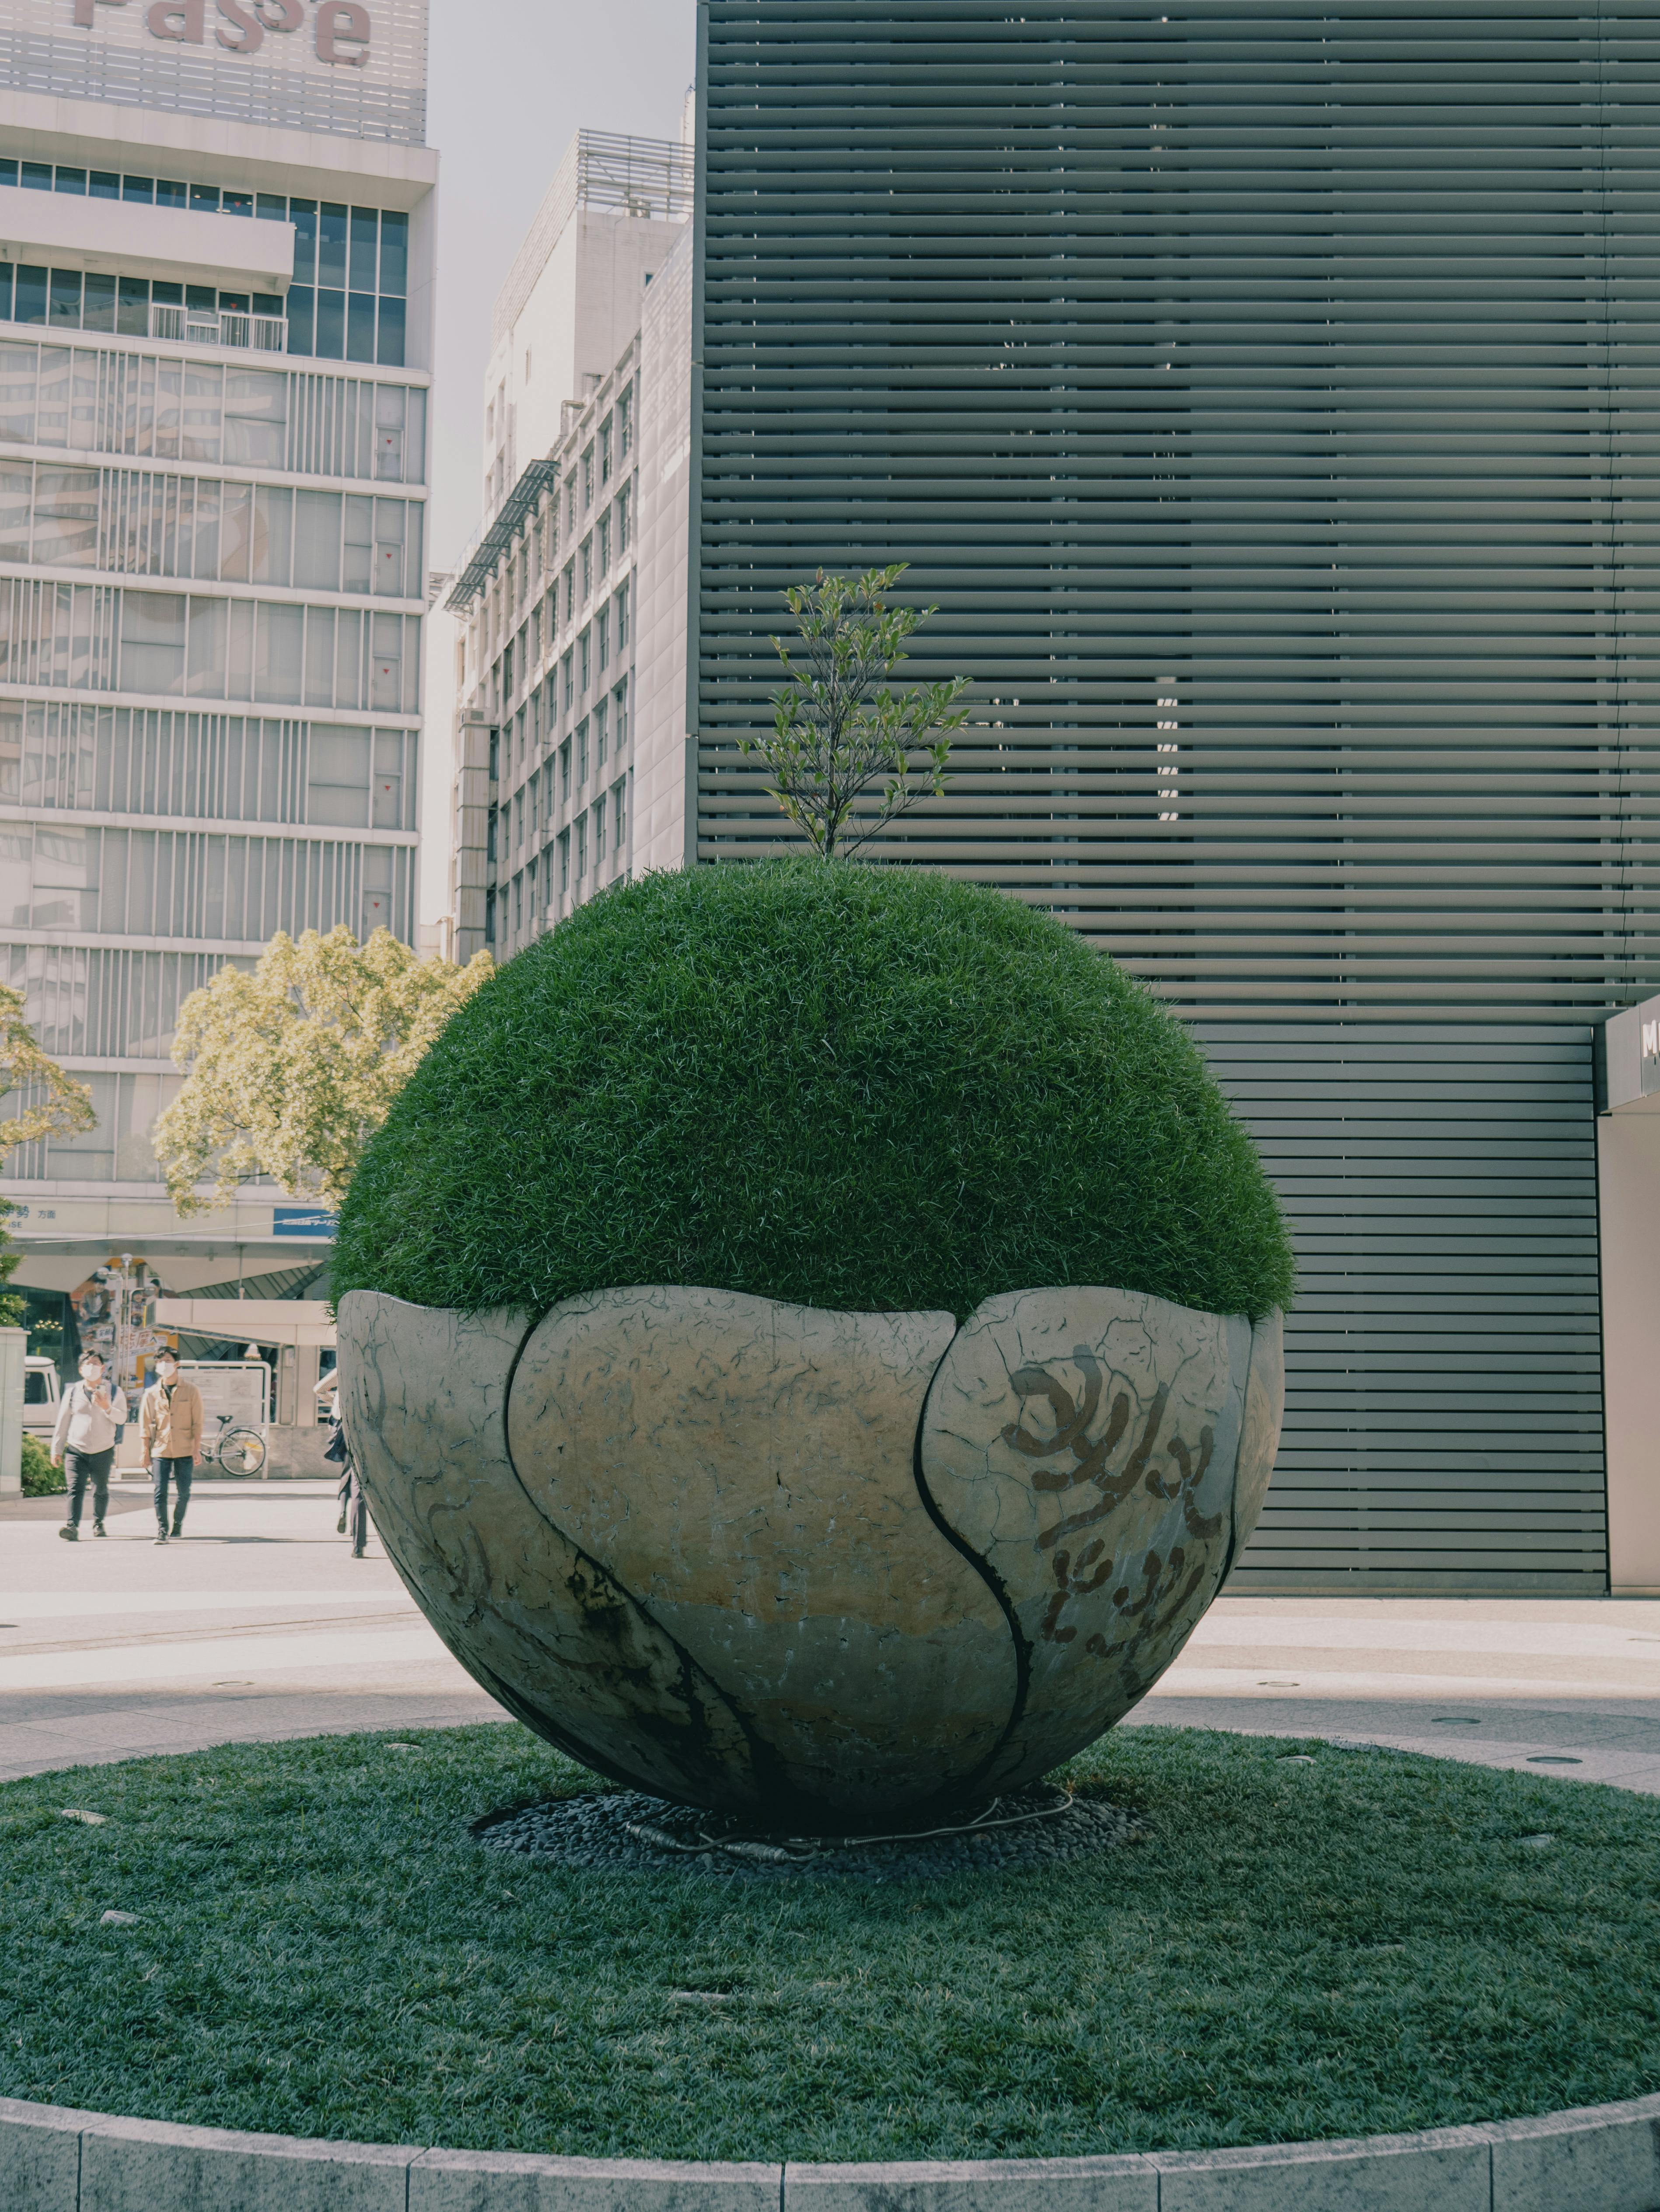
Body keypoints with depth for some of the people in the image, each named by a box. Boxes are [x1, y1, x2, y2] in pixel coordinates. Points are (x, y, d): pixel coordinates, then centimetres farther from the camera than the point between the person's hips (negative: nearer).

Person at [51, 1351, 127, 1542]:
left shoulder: (114, 1392, 3)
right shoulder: (73, 1392, 6)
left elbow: (121, 1418, -7)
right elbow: (63, 1422, 10)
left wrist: (107, 1407, -27)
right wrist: (56, 1449, 8)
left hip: (103, 1451, 0)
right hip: (76, 1450, 0)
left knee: (101, 1490, 10)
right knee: (75, 1489, -15)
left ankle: (98, 1523, 30)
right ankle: (72, 1527, -25)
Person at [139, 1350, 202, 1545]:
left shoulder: (191, 1391, 3)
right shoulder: (151, 1393, 6)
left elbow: (197, 1422, 2)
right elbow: (145, 1424, 9)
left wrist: (197, 1450, -3)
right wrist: (145, 1451, 3)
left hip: (184, 1450, -1)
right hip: (160, 1450, 1)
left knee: (183, 1492, 2)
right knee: (160, 1492, -7)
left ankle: (178, 1524, 25)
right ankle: (162, 1531, -1)